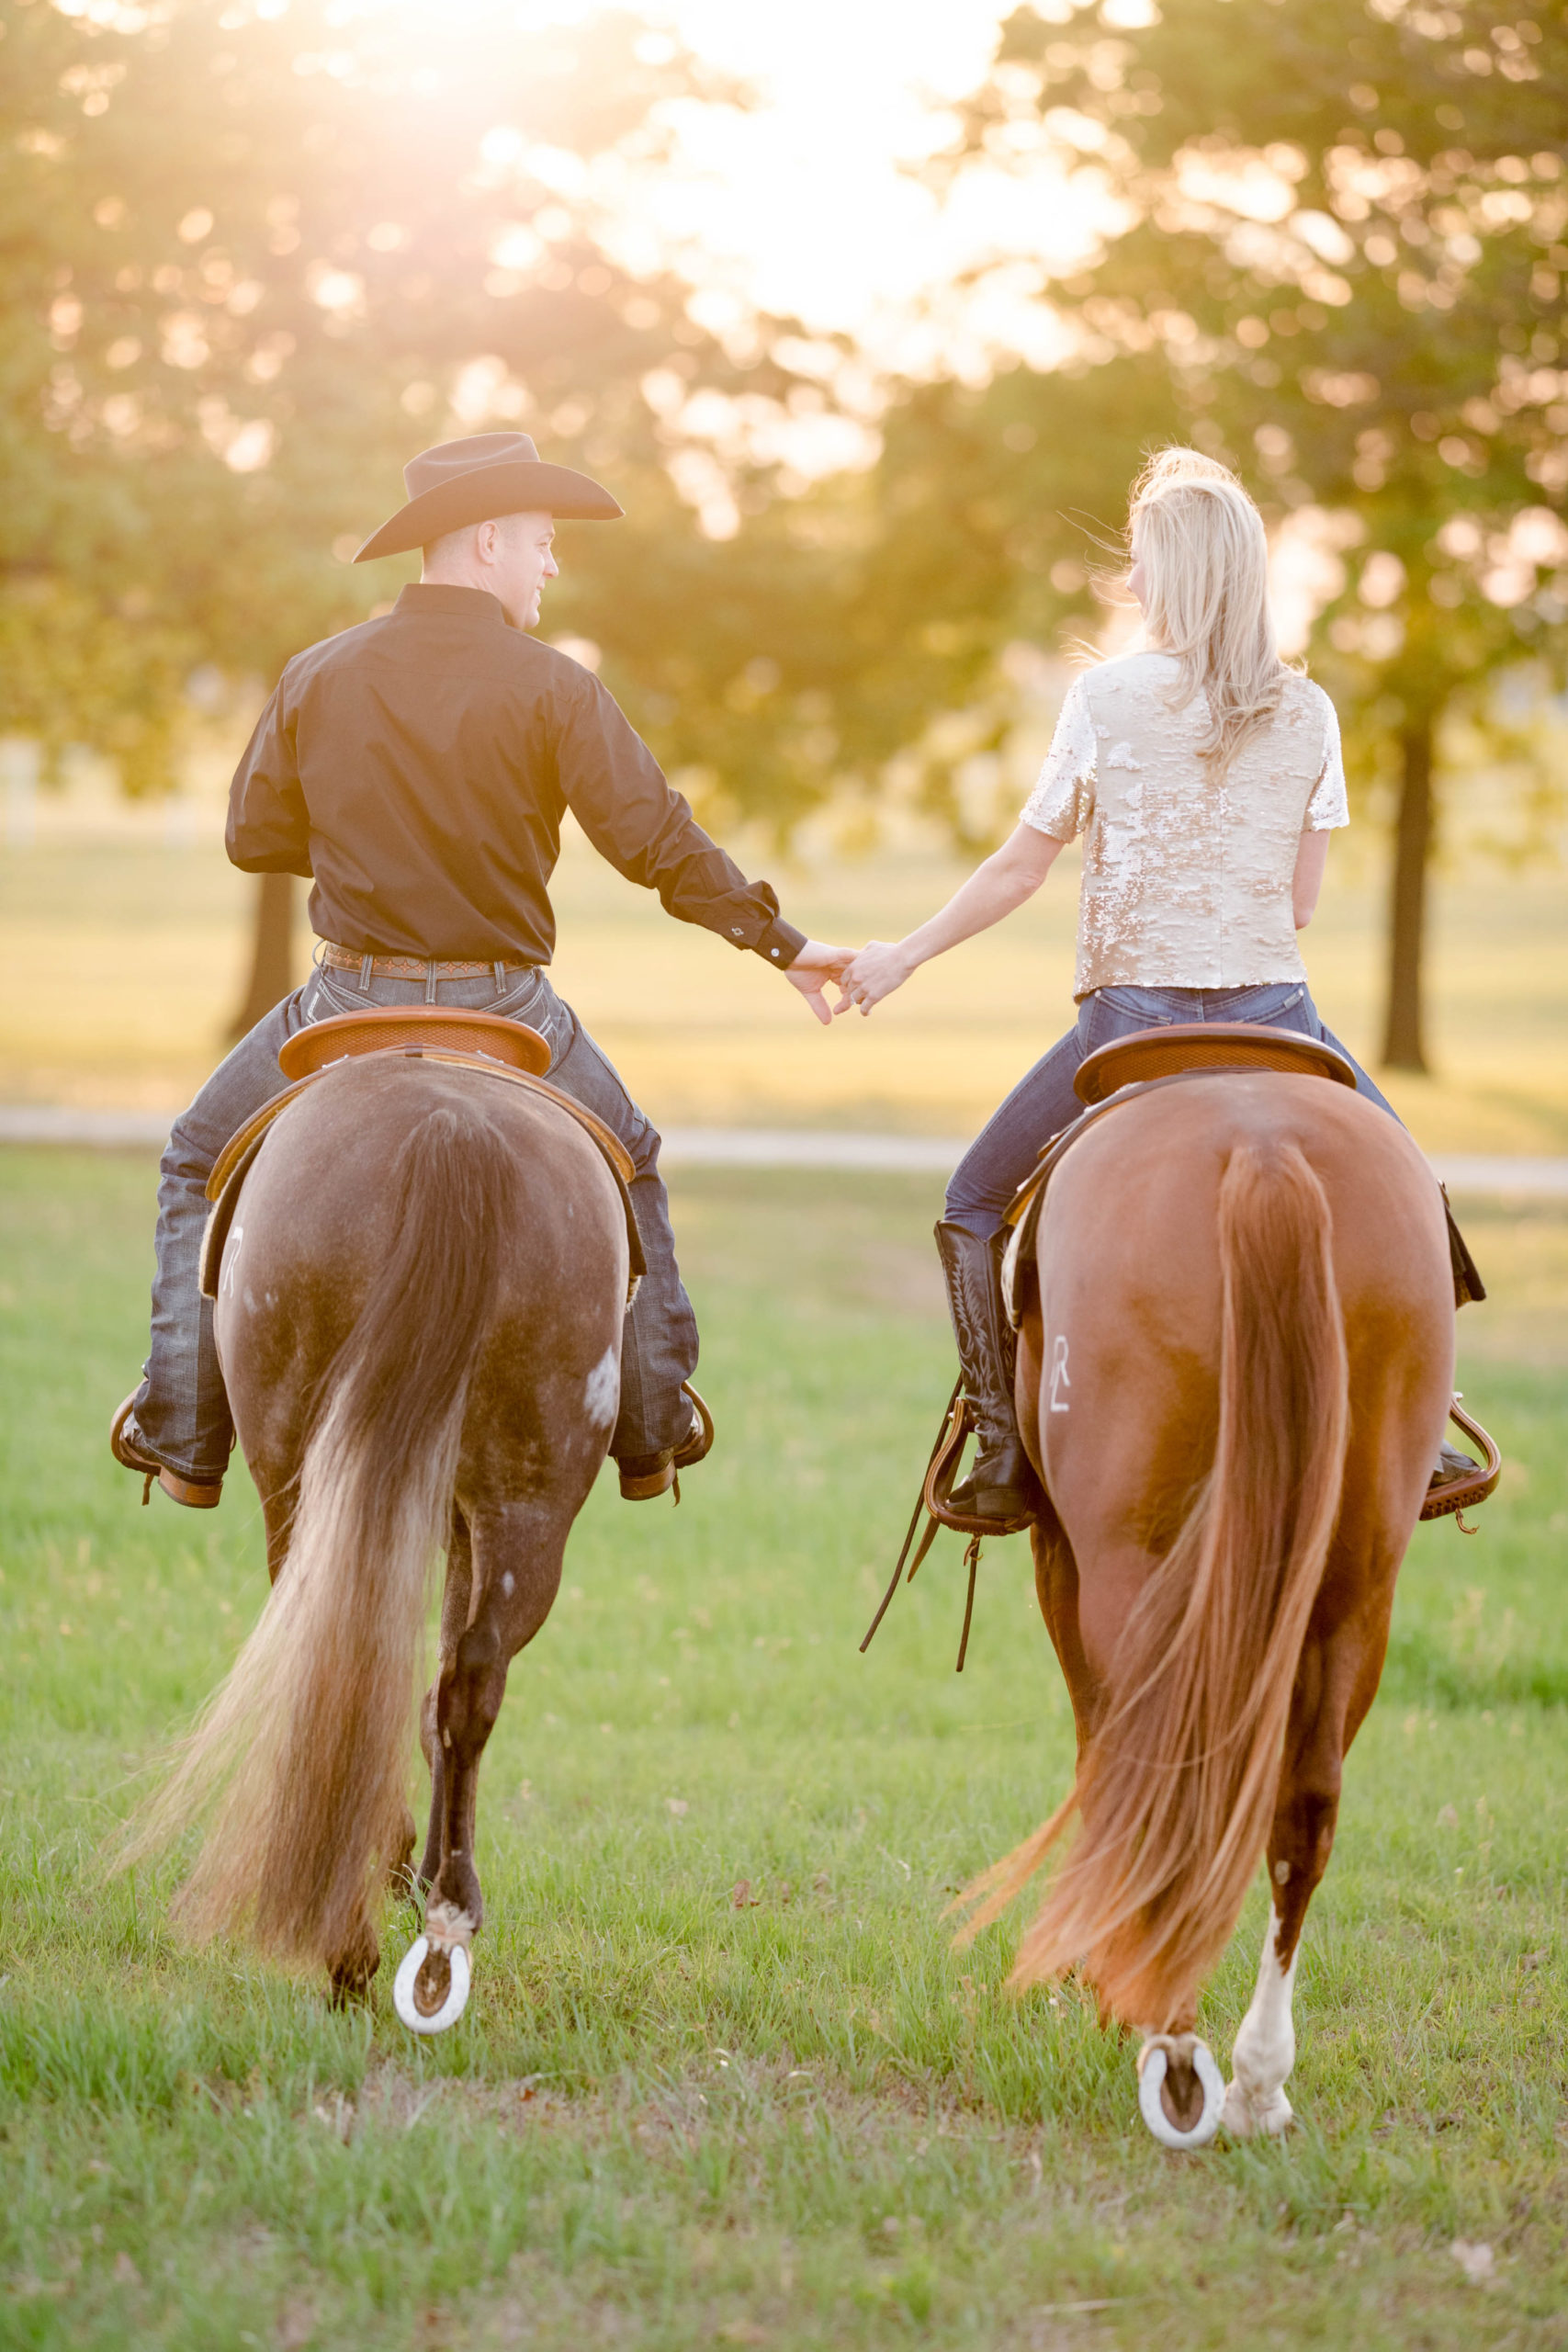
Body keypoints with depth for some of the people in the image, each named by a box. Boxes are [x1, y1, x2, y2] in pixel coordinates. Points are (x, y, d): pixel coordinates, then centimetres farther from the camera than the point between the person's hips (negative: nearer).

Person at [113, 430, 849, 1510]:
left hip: (352, 1003, 1)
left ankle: (184, 1436, 11)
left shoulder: (316, 674, -1)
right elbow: (658, 841, -11)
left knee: (202, 1164, 21)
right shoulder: (550, 687, -9)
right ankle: (651, 1428, 24)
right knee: (628, 1164, 26)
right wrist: (782, 942, -3)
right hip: (505, 1009, -1)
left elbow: (255, 835, 7)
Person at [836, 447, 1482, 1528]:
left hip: (1135, 1011, -2)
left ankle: (1004, 1455, 6)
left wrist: (905, 955, 13)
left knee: (975, 1203, 16)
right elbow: (1304, 899, 5)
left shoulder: (1109, 697, -6)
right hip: (1275, 1006, 2)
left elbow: (1020, 869, 0)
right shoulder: (1309, 712, 1)